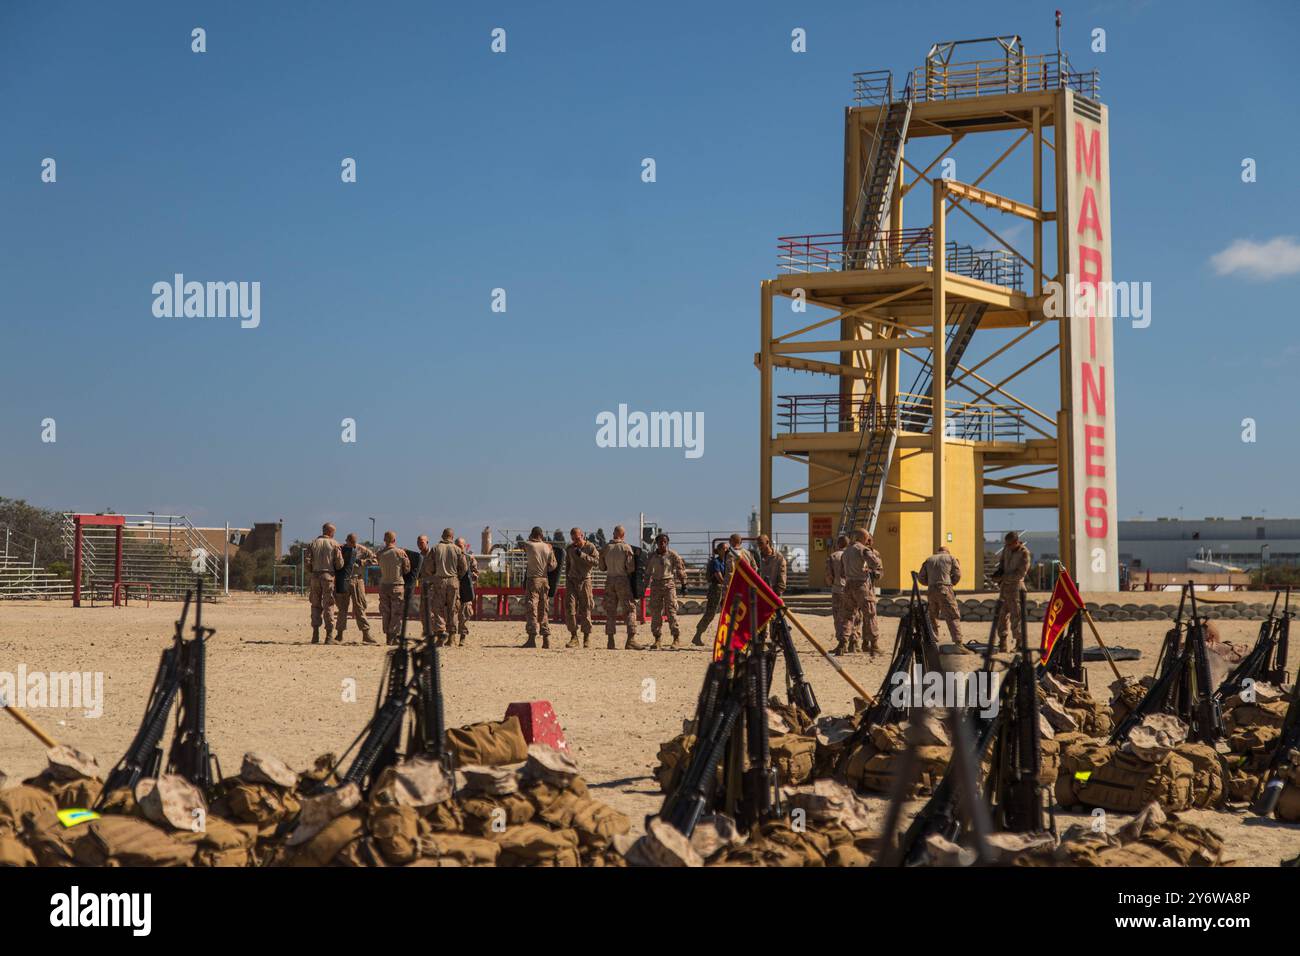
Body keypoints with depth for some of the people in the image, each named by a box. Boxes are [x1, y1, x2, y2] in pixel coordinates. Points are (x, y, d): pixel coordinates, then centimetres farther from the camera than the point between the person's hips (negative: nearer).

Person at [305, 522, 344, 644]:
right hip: (328, 576, -2)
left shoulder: (313, 544, 7)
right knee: (328, 606, 2)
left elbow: (307, 560, -2)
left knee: (316, 605, 10)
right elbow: (340, 563, -5)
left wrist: (312, 571, 13)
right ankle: (329, 635, -1)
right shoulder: (334, 544, 0)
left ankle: (315, 634, 4)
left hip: (315, 576, 2)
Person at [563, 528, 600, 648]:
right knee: (569, 607, -8)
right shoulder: (569, 549, 11)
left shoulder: (590, 547, -1)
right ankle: (573, 636, -3)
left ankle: (587, 637, 8)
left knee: (585, 609, -1)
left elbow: (597, 561, -14)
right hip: (572, 580, 3)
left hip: (585, 581, -3)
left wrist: (582, 555, -20)